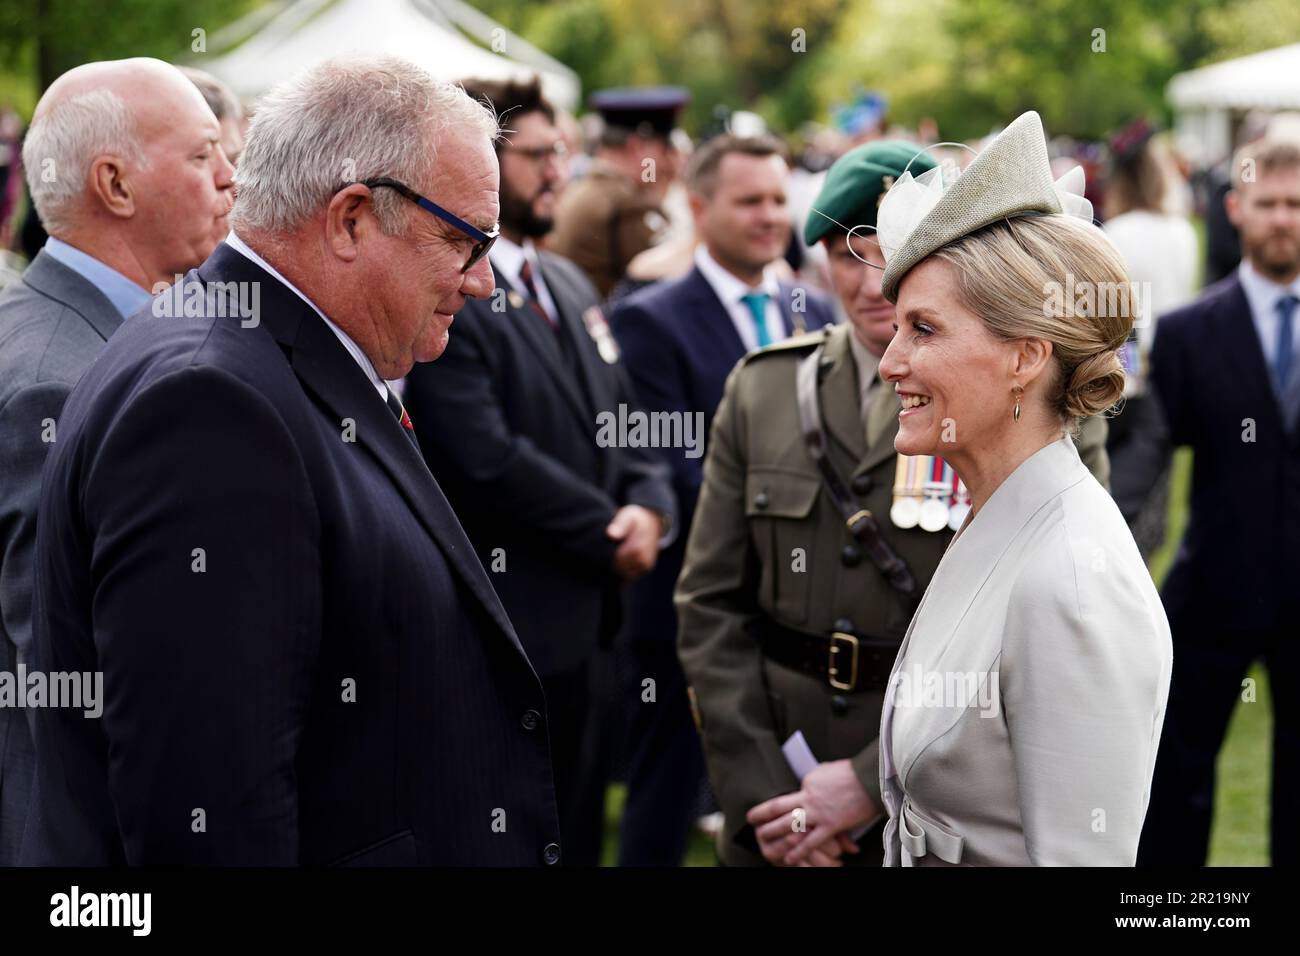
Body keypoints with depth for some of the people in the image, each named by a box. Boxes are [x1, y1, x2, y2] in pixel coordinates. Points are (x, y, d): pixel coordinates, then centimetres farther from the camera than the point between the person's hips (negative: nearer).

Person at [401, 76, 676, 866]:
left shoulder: (569, 284, 15)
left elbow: (624, 418, 17)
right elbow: (488, 462, -21)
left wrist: (649, 507, -4)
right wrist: (611, 533, -12)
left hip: (580, 623, 9)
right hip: (498, 632, -9)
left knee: (577, 837, 15)